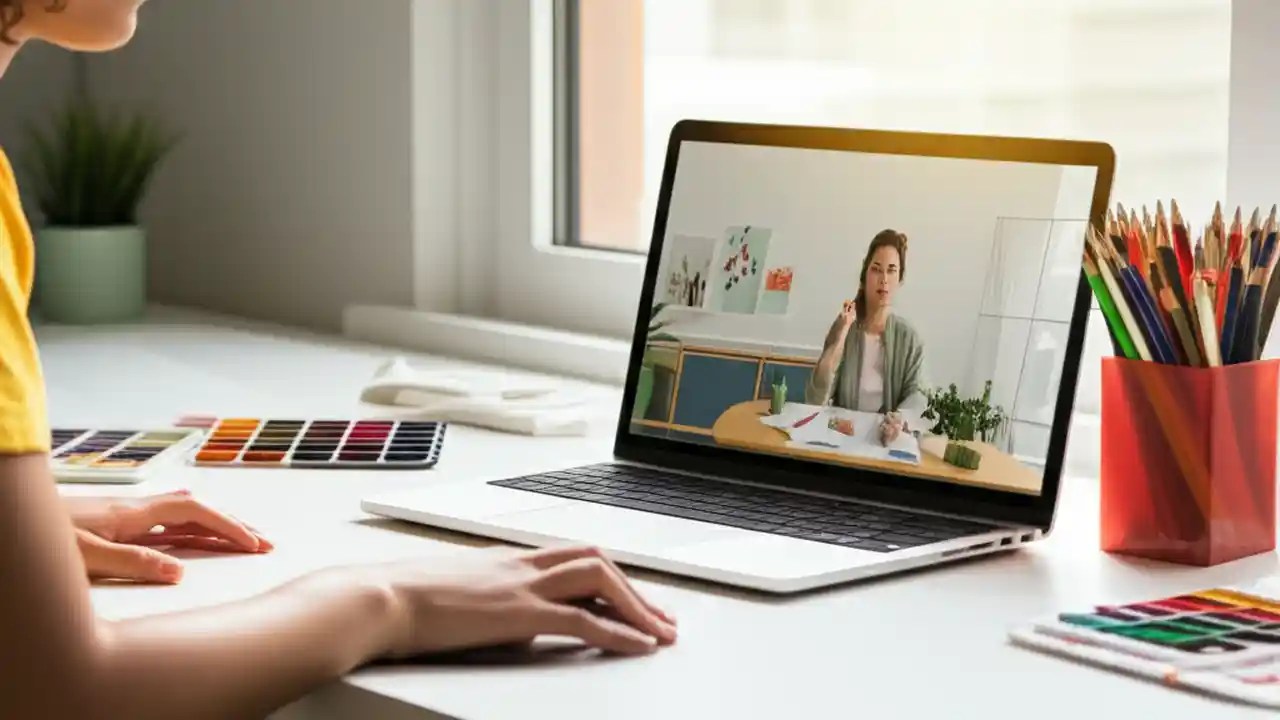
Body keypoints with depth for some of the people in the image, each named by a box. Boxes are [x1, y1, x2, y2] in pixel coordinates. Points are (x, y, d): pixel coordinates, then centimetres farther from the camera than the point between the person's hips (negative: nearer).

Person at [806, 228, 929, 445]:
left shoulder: (909, 338, 0)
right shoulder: (843, 328, 0)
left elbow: (917, 394, -7)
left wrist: (900, 419, -29)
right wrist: (841, 337, -15)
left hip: (885, 438, 1)